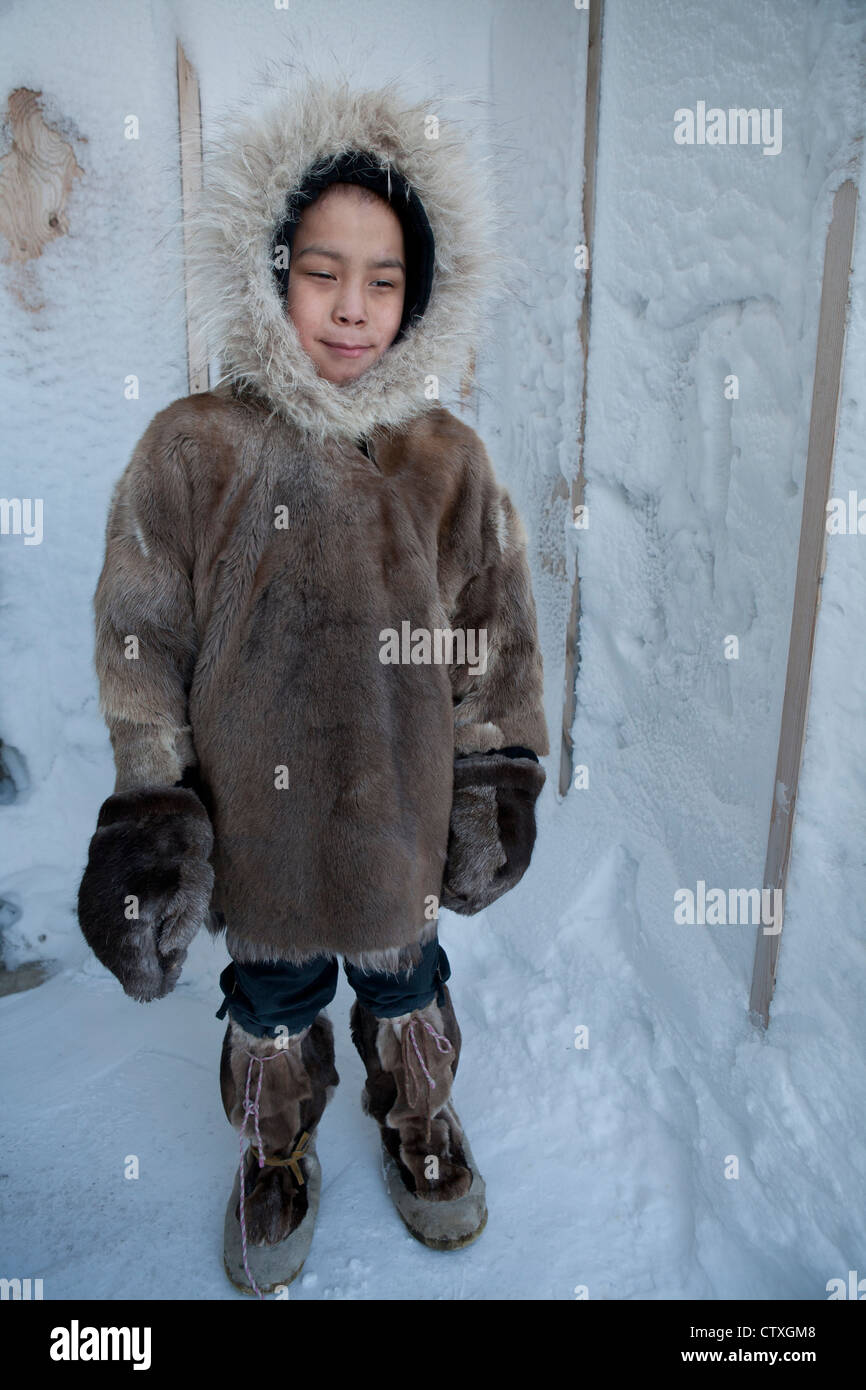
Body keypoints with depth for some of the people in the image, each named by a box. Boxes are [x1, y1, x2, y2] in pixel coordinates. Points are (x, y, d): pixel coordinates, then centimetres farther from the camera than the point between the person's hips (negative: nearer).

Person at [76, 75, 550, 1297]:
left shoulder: (448, 462, -7)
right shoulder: (193, 448, -11)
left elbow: (495, 638, 0)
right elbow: (143, 642, -6)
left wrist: (495, 783, 2)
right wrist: (151, 807, -6)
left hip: (402, 808, 1)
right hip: (255, 814, 0)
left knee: (403, 972, 23)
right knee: (272, 991, 21)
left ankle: (419, 1124, 53)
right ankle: (277, 1155, 50)